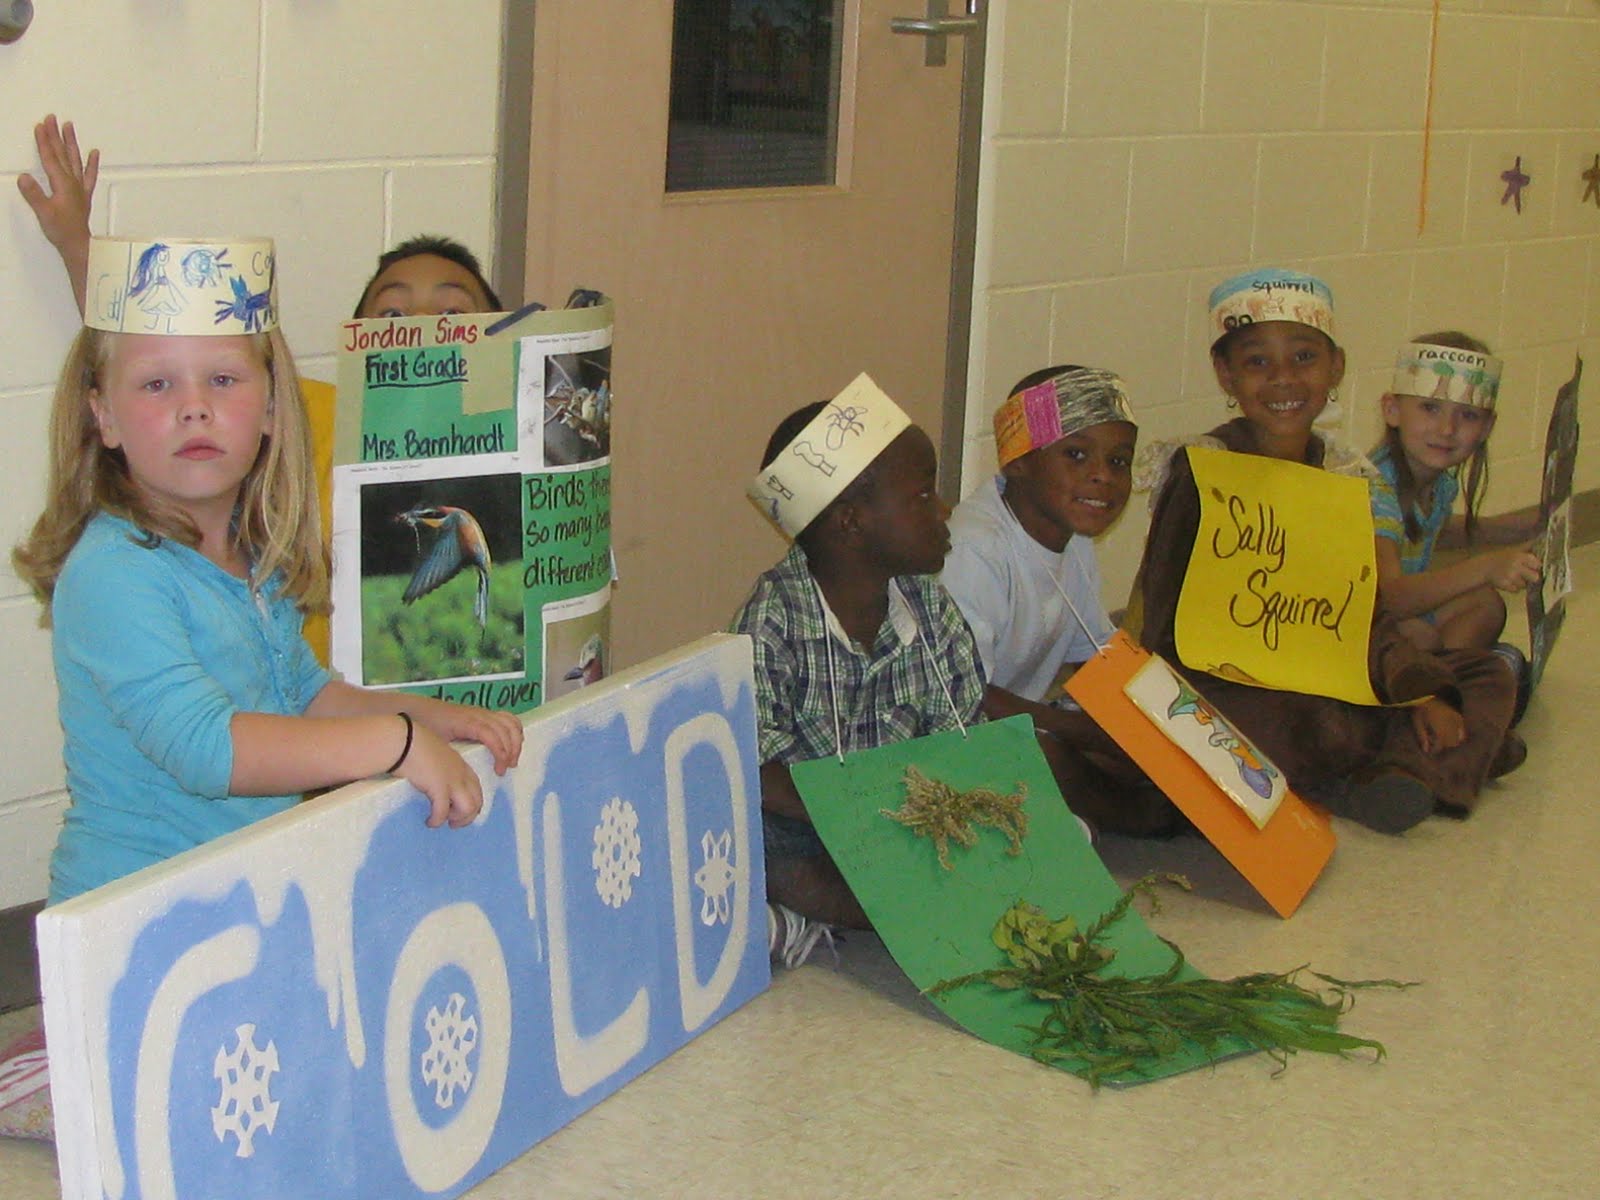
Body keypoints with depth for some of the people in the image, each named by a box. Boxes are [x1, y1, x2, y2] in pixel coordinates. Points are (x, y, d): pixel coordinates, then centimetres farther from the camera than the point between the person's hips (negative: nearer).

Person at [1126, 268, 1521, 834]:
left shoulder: (1345, 474, 7)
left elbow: (1365, 612, 8)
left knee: (1488, 674, 0)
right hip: (1221, 682, -7)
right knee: (1304, 723, -37)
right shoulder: (1199, 471, -11)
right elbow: (1168, 622, -14)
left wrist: (1422, 691, -10)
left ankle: (1400, 778, -25)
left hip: (1321, 672, 7)